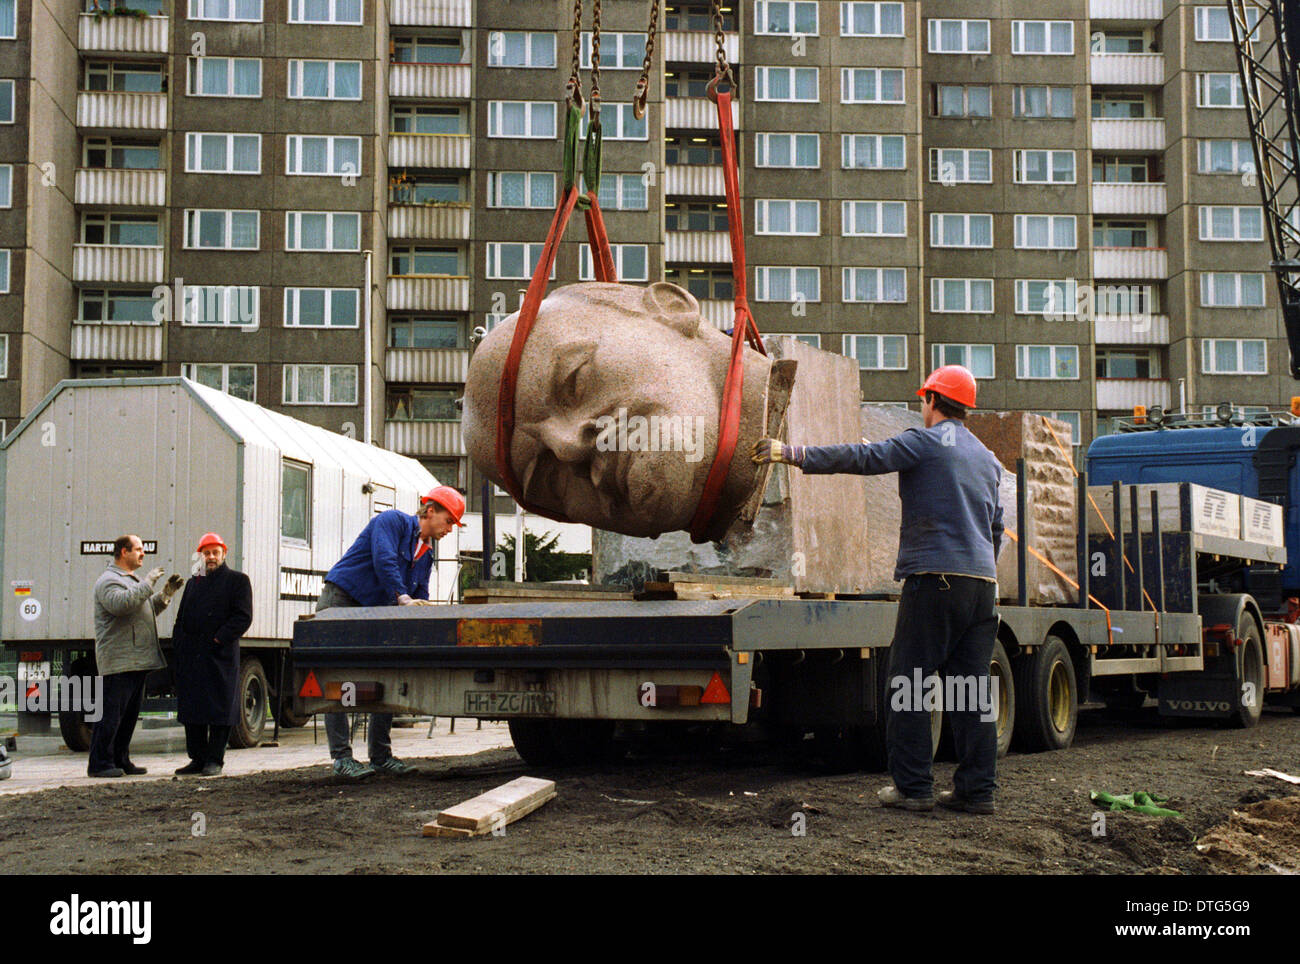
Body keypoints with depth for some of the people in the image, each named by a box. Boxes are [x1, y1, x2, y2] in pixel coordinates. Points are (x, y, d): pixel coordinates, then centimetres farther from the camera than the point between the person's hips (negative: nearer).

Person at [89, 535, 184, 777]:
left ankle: (121, 760, 18)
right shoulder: (108, 581, -8)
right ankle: (100, 762, -5)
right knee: (111, 713, -9)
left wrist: (166, 593, 18)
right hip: (118, 660, -10)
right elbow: (120, 603, -28)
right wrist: (148, 583, -22)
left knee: (130, 714, 12)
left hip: (137, 661, 10)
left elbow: (148, 610, 32)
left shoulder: (132, 580, 24)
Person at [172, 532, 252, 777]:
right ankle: (197, 758, 14)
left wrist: (219, 639, -14)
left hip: (221, 656, -6)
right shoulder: (194, 583, 22)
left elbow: (243, 617, -6)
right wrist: (179, 646, 7)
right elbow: (182, 617, 22)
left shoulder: (237, 580, 3)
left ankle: (215, 760, 1)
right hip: (191, 656, 6)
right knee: (191, 710, 7)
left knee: (219, 709, -3)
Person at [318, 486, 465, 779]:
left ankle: (381, 756, 9)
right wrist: (403, 597, -32)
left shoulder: (426, 554, 15)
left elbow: (421, 599, 14)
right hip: (339, 602, -8)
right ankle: (341, 758, -14)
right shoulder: (392, 521, -9)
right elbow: (384, 560, -24)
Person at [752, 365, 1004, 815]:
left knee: (908, 684, -1)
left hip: (935, 576, -7)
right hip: (982, 583, 7)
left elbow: (863, 458, -11)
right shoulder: (986, 457, 21)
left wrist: (793, 453, -9)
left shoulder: (926, 441, -3)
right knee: (972, 686, 7)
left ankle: (912, 786, -1)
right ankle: (976, 789, 7)